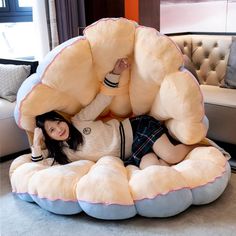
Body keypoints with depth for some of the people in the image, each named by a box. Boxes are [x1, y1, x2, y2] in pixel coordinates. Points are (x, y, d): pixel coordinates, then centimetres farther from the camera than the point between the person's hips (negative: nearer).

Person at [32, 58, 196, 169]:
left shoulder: (79, 121, -1)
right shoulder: (64, 153, 3)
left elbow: (104, 98, 2)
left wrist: (115, 73, -10)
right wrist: (36, 145, -13)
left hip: (138, 127, -1)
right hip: (130, 155, 2)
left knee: (171, 156, -27)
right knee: (150, 165, -32)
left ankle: (195, 145, 4)